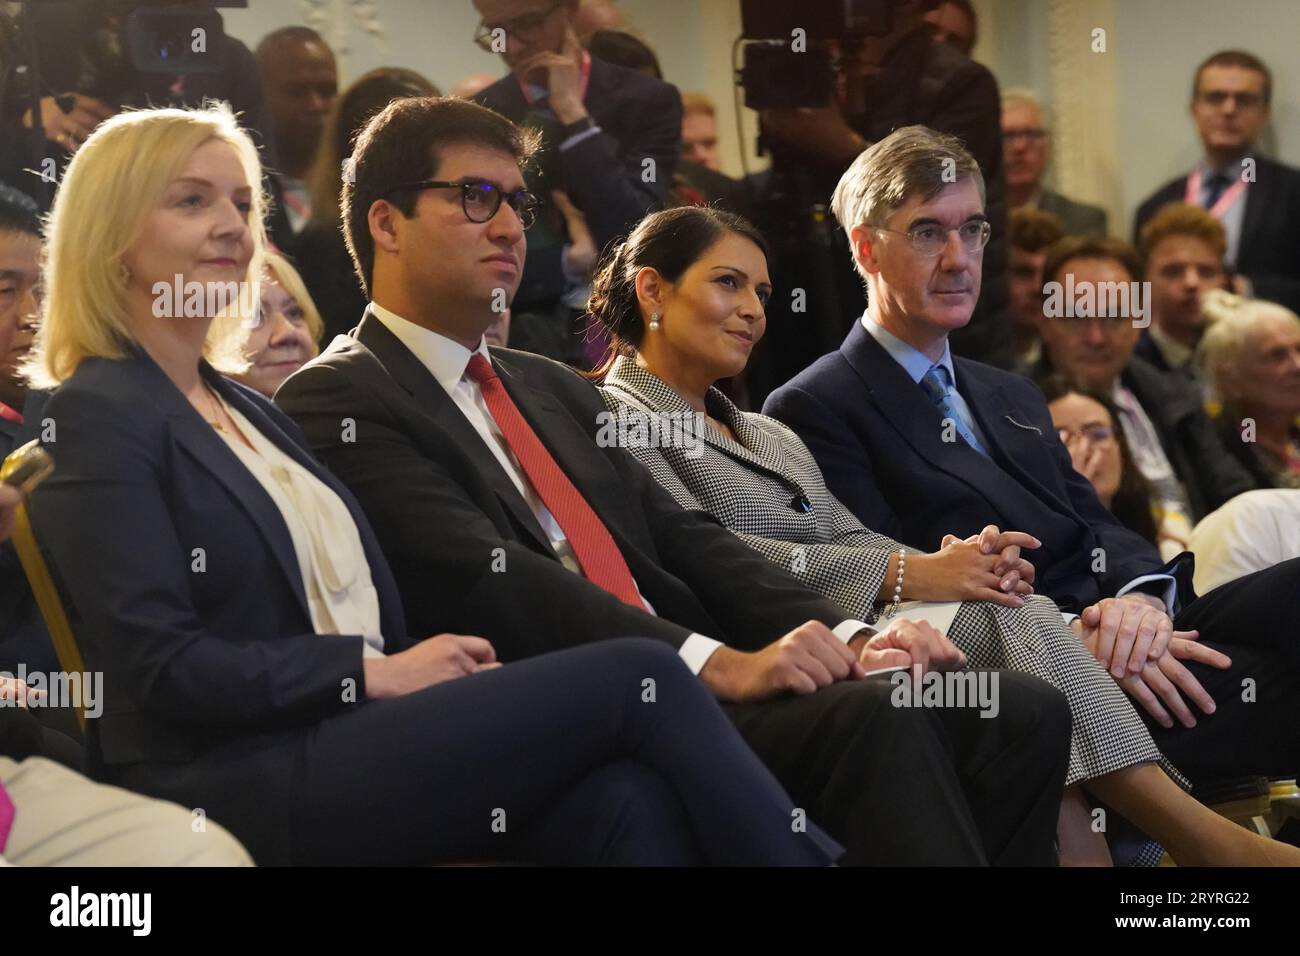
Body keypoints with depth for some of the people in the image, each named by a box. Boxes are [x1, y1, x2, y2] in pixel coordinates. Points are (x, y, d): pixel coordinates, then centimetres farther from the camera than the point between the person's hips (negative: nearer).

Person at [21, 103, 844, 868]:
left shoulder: (247, 410, 23)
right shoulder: (102, 417, -3)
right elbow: (160, 665, -13)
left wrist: (446, 674, -3)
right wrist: (376, 673, -12)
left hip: (350, 743, 7)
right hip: (240, 786, -7)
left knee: (624, 795, -23)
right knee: (638, 679, -17)